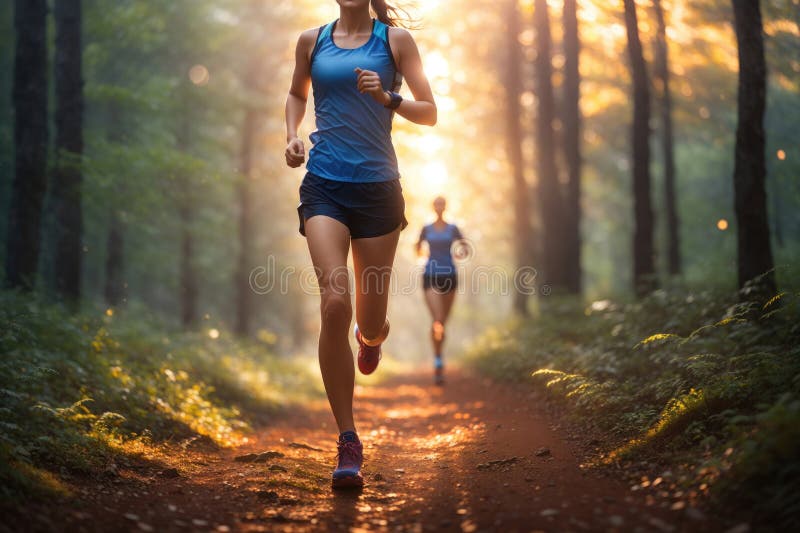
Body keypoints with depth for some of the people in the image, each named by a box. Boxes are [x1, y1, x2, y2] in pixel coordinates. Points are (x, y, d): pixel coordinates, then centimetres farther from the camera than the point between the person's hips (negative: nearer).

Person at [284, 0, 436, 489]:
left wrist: (386, 97, -13)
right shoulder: (312, 41, 9)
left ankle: (371, 337, 48)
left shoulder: (395, 40, 4)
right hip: (324, 186, 0)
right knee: (335, 303, -18)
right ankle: (348, 442, -10)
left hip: (378, 187, 0)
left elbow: (430, 113, 5)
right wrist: (293, 135, 8)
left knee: (371, 322, 5)